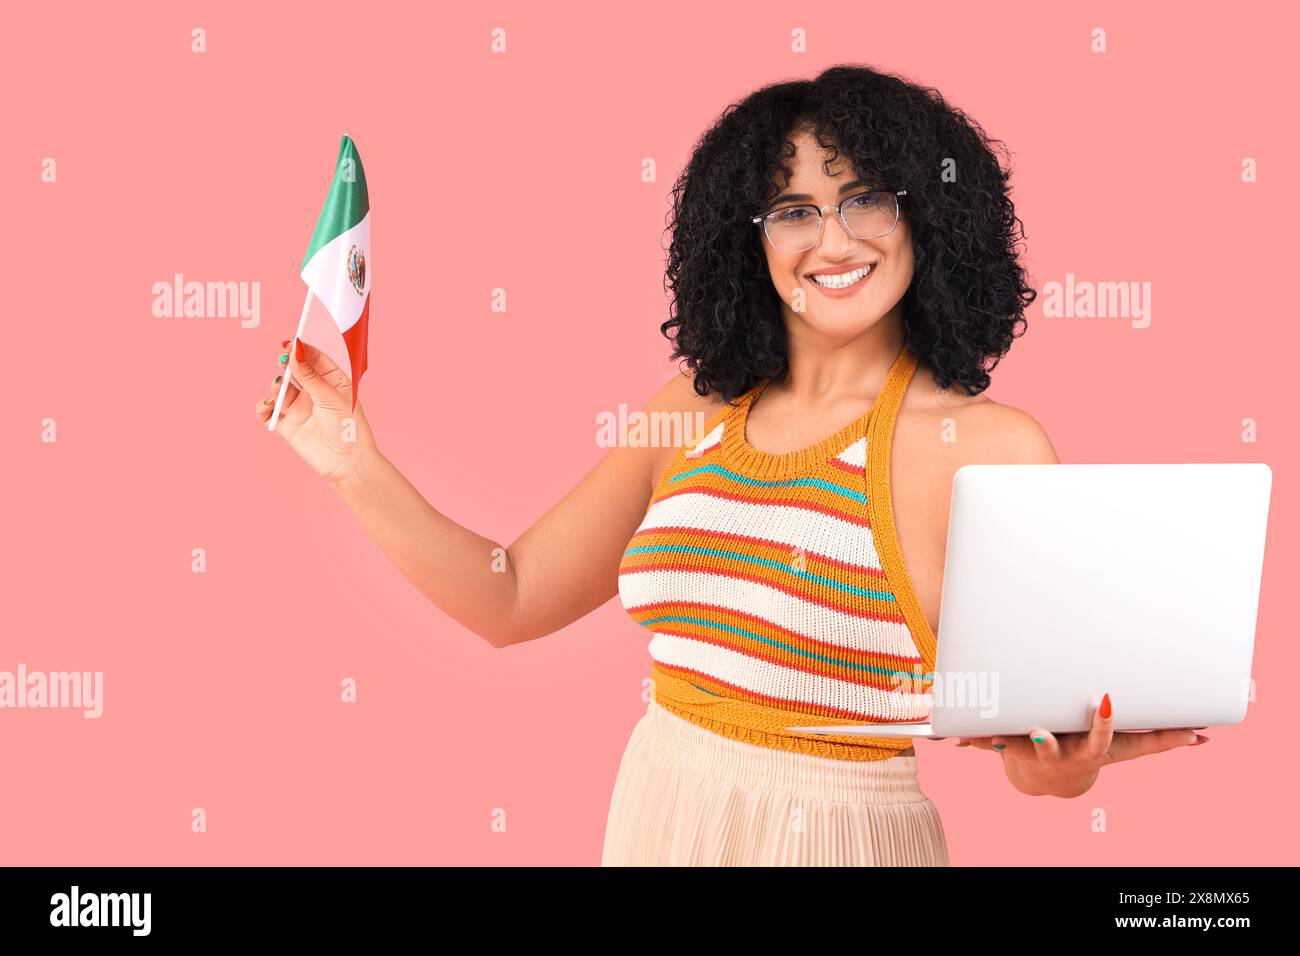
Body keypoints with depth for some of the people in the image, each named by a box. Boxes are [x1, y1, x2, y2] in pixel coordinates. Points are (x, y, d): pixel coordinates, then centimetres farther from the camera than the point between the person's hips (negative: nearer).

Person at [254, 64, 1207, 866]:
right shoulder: (692, 414, 1)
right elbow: (510, 599, 7)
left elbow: (1043, 724, -13)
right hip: (655, 819, 5)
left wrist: (1064, 765, -34)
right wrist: (355, 465, -2)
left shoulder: (986, 445, -13)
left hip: (838, 834, -4)